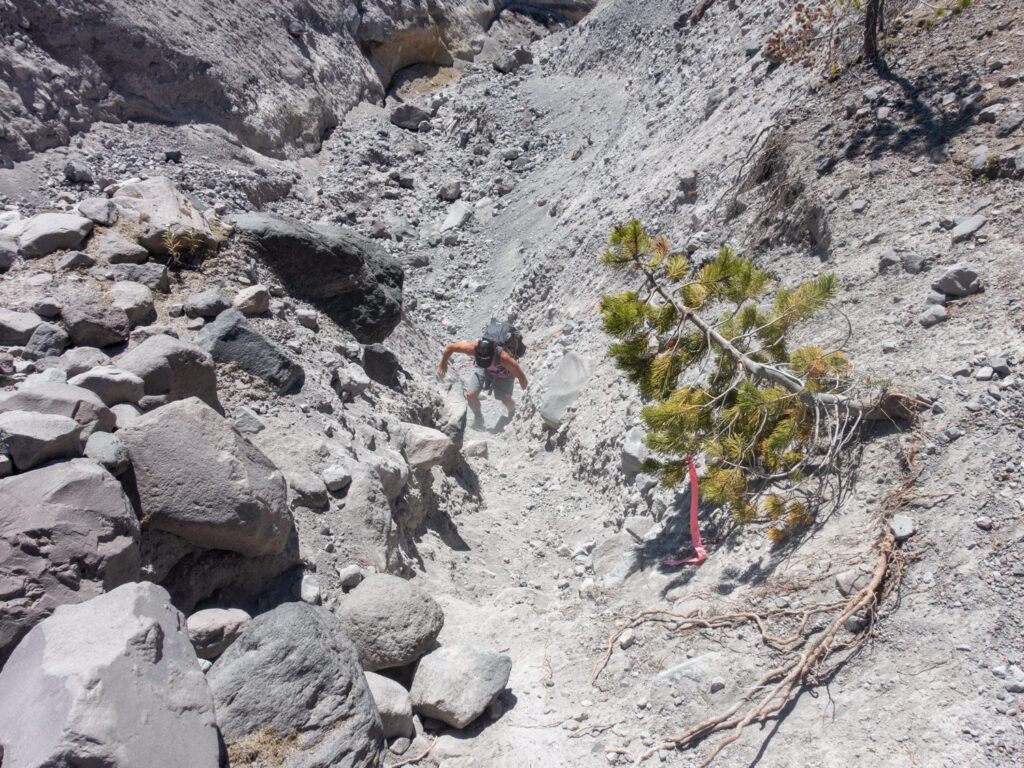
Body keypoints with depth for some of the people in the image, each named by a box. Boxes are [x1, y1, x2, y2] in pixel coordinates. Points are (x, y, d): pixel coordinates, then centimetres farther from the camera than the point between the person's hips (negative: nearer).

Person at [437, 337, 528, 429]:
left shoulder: (504, 357, -46)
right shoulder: (472, 347, -39)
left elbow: (521, 376, -33)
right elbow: (450, 347, -22)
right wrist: (443, 364, -6)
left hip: (503, 372, -2)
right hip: (484, 370, 2)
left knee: (506, 400, -2)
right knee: (470, 394, -10)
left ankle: (513, 414, 35)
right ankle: (478, 418, 20)